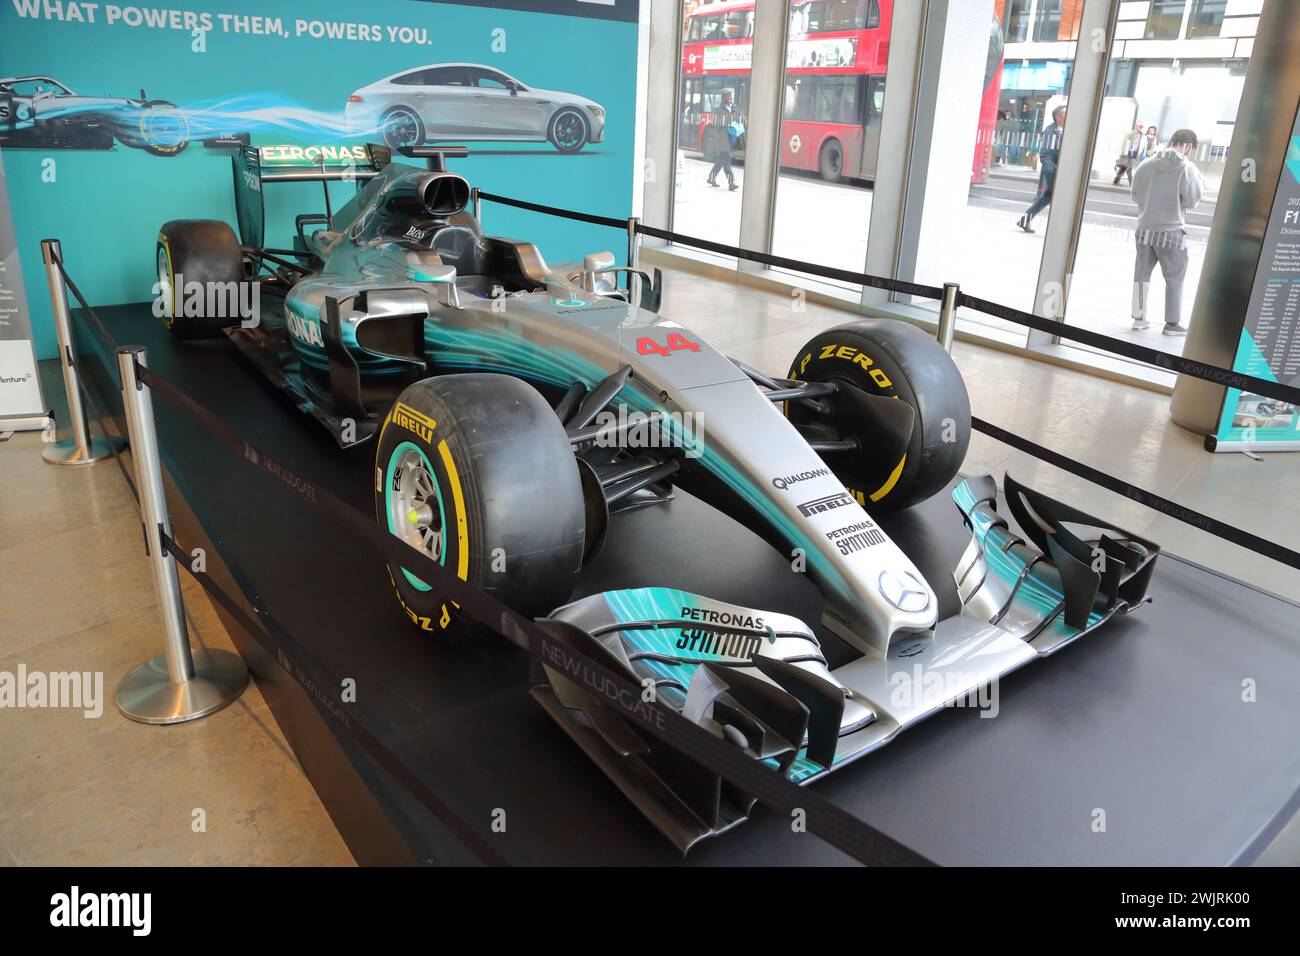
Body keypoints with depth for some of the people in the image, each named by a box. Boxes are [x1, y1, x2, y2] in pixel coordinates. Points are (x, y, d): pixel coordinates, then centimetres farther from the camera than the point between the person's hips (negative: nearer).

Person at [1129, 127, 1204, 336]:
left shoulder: (1145, 165, 0)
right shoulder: (1187, 167, -12)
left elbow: (1135, 196, 7)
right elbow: (1192, 201, -11)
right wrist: (1200, 184, 6)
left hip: (1145, 230, 4)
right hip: (1171, 232, -4)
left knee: (1142, 274, 15)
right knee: (1174, 279, 8)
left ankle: (1139, 318, 20)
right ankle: (1172, 323, 14)